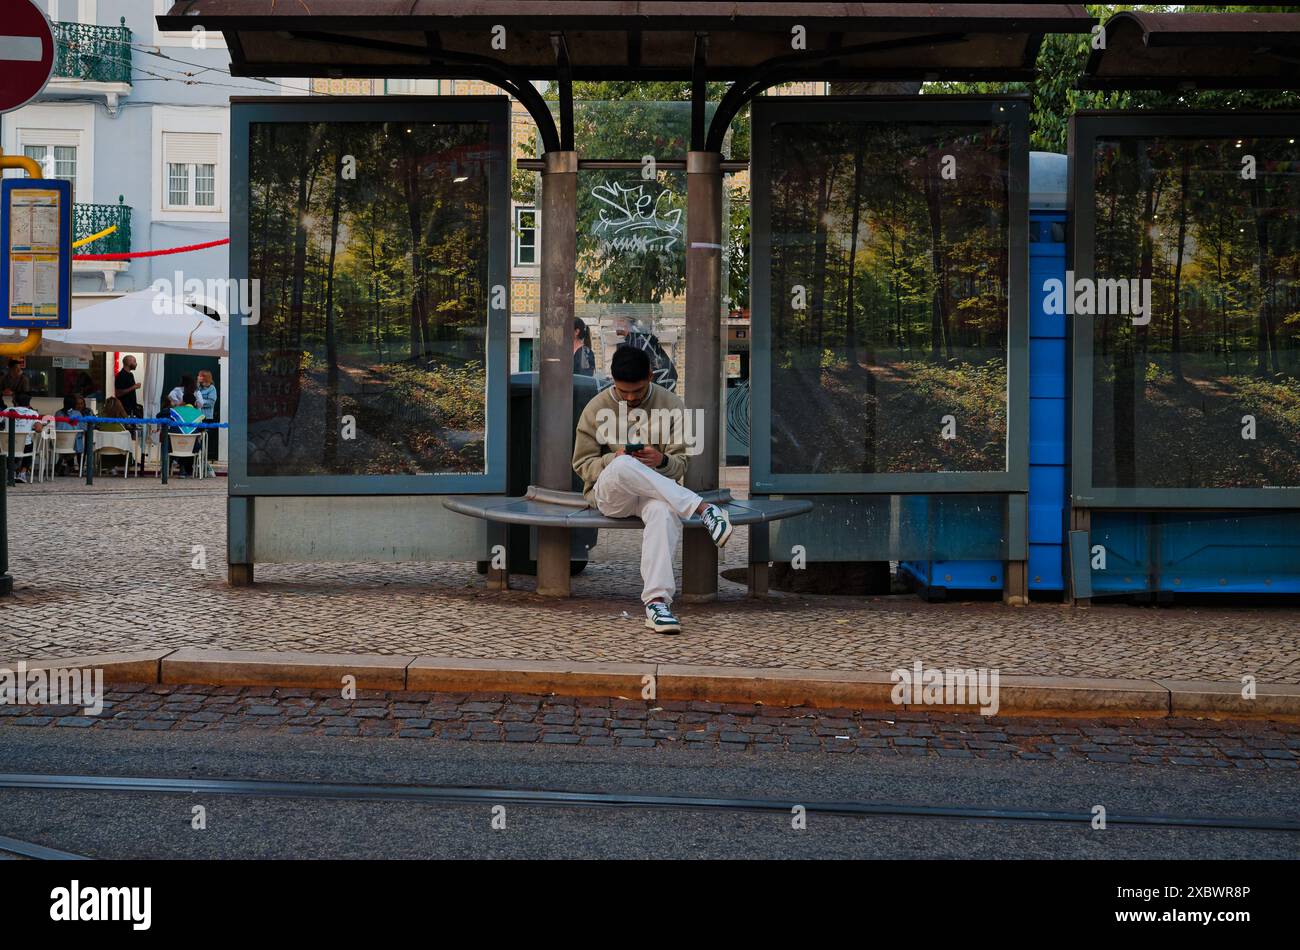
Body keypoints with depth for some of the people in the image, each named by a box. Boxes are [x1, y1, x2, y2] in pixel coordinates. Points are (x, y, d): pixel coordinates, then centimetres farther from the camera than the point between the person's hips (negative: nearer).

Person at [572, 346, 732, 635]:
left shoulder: (671, 406, 3)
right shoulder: (597, 408, 3)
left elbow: (680, 466, 4)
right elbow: (582, 464, 4)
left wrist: (662, 461, -21)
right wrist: (612, 460, -19)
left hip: (656, 491, 0)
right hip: (607, 493, 0)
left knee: (664, 510, -40)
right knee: (623, 466, -39)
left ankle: (657, 601, -50)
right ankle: (702, 509, -40)